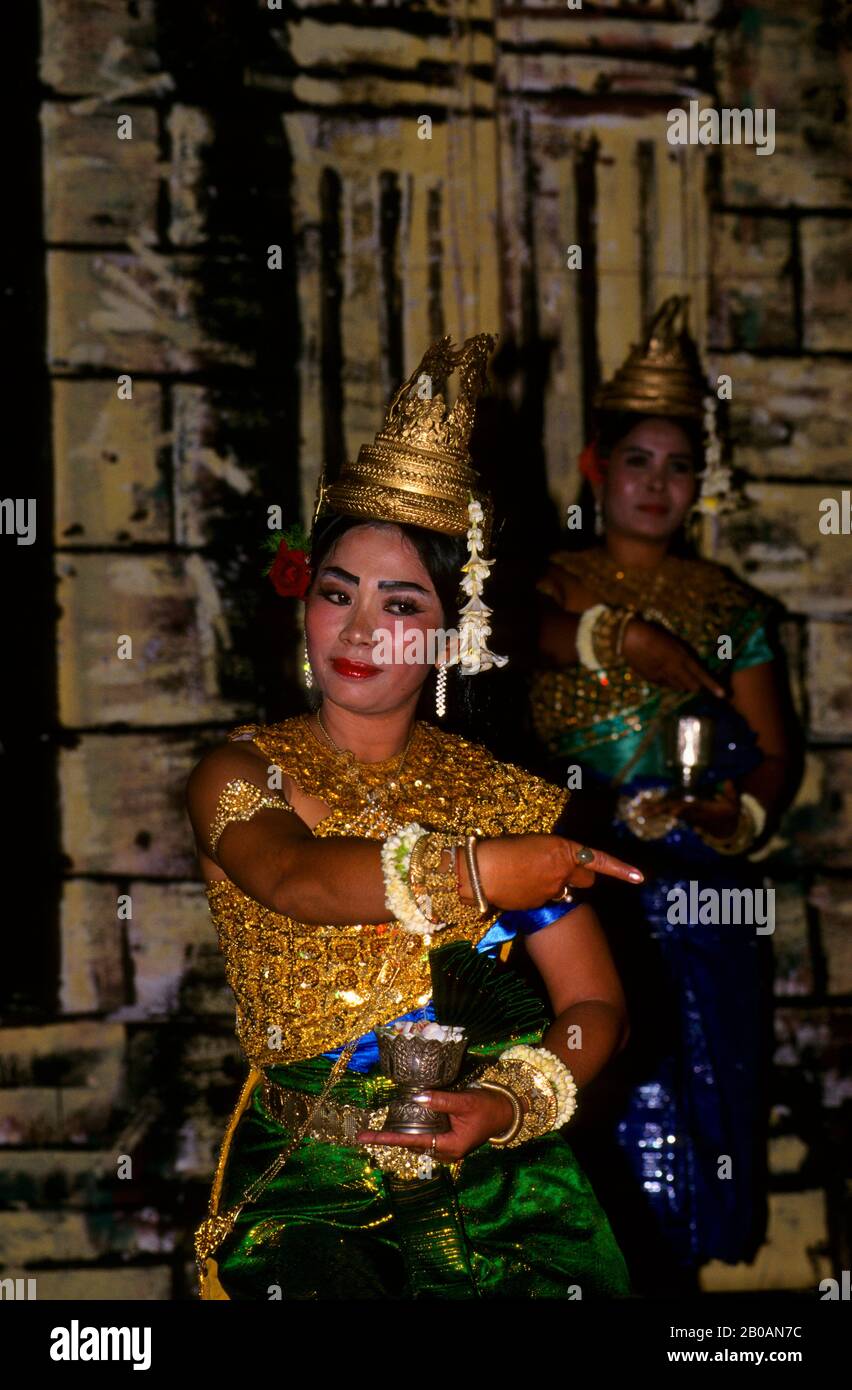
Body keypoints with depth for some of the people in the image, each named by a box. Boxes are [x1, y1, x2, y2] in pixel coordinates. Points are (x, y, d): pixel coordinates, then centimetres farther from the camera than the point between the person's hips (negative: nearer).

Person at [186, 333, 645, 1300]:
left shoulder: (503, 795, 8)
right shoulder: (240, 774, 5)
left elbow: (595, 1001, 9)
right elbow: (294, 878, -17)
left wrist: (513, 1101, -9)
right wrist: (475, 871, -29)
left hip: (494, 1183, 2)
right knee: (327, 1288, -24)